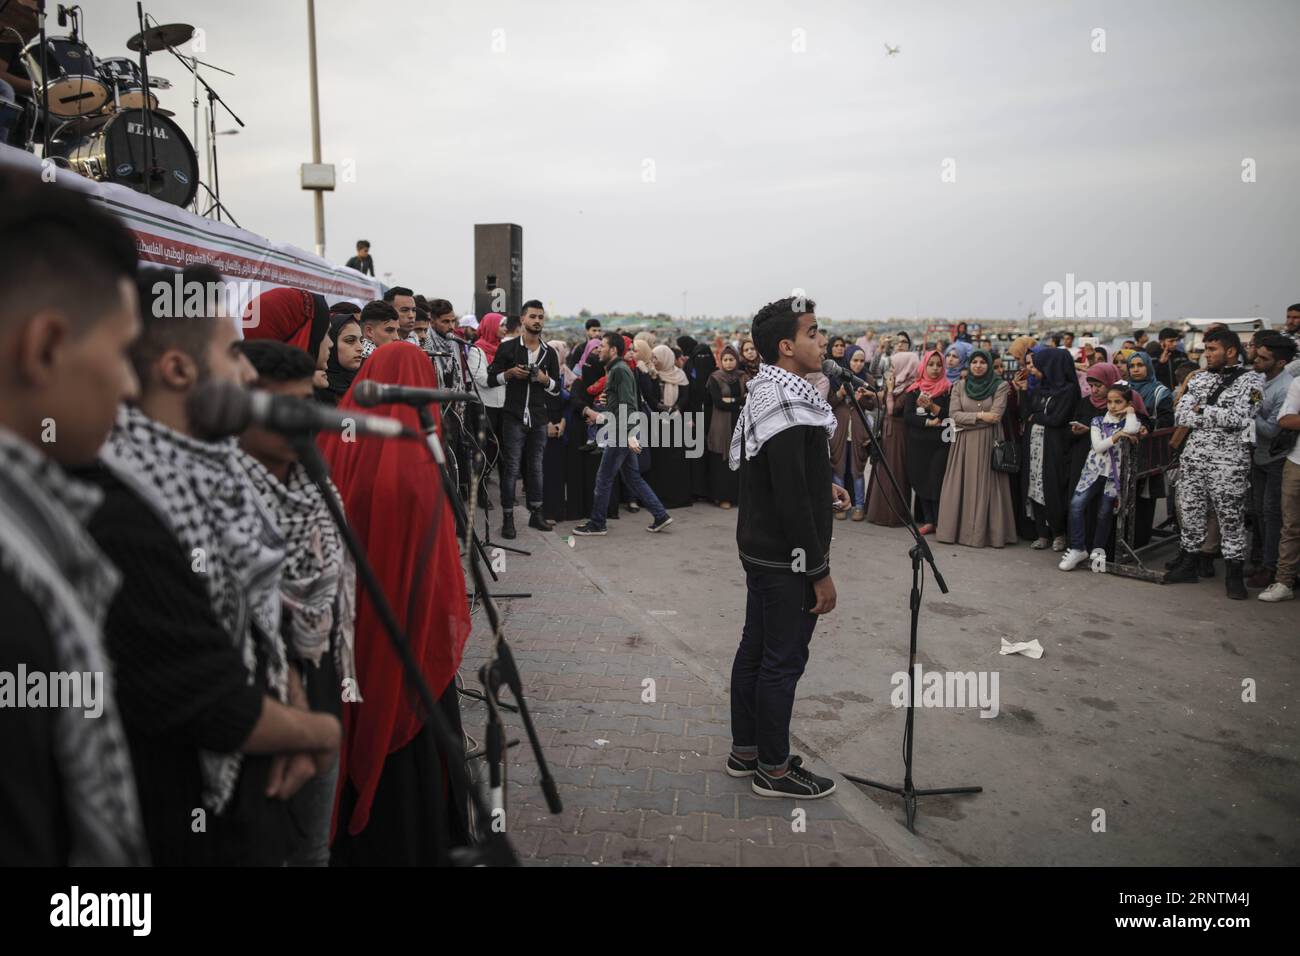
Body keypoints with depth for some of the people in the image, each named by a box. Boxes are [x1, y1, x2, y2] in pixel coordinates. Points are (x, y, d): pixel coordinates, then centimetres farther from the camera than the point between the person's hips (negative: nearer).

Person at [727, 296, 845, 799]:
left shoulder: (765, 394, 10)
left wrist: (821, 485, 13)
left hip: (760, 548, 10)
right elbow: (792, 501, -25)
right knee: (783, 660, 2)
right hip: (787, 559, -10)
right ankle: (773, 769, 16)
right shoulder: (788, 407, -23)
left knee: (755, 649, 17)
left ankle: (745, 749, 31)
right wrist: (820, 572, -20)